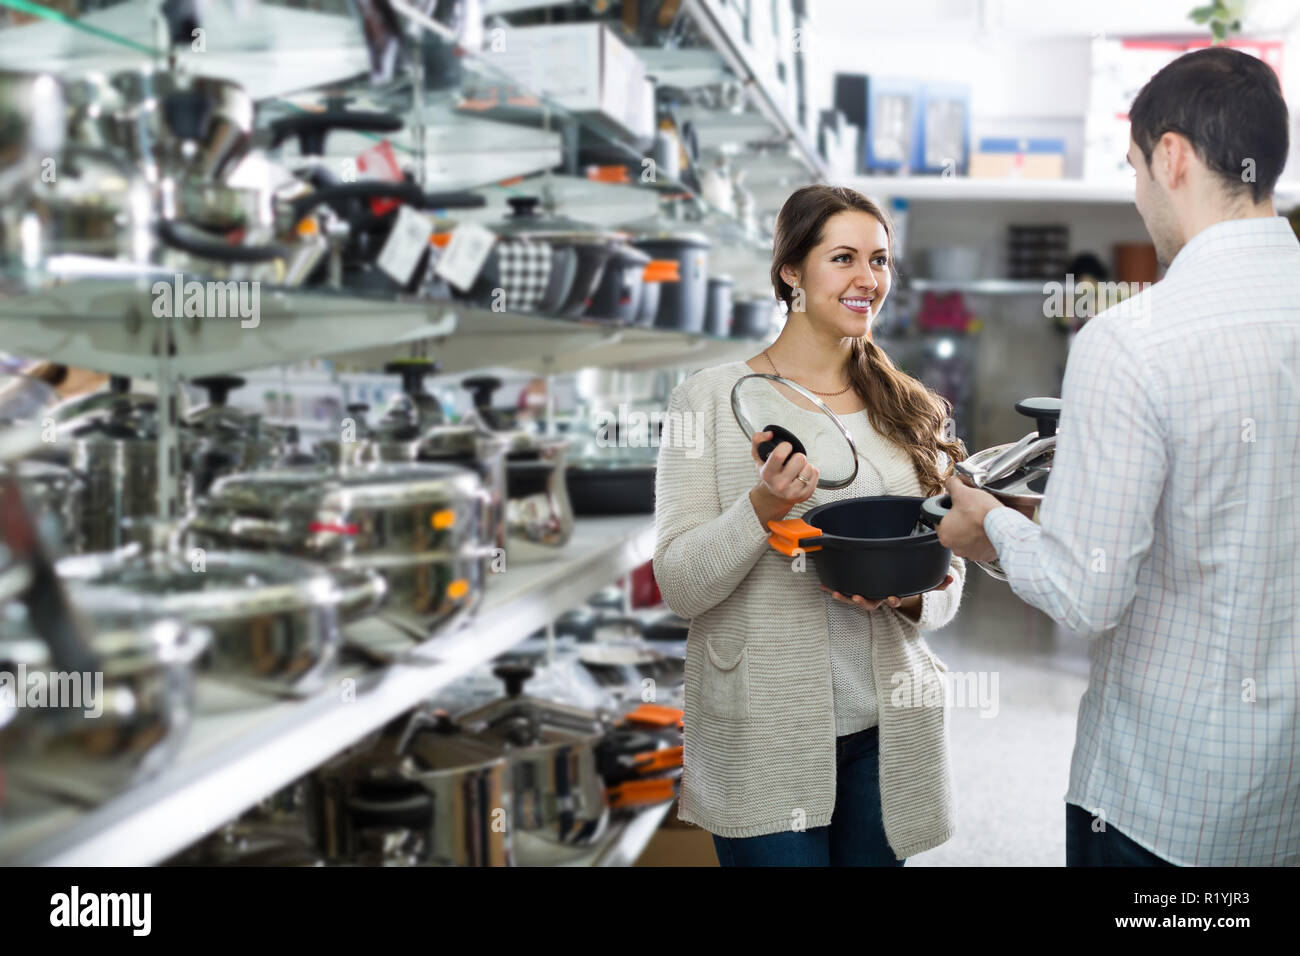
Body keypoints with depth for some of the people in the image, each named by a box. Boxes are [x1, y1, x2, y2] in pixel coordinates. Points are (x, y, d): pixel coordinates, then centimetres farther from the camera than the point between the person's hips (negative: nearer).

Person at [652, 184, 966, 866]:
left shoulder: (910, 412, 7)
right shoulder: (712, 398, -5)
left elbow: (949, 581, 11)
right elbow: (679, 585, -9)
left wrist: (910, 594, -11)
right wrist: (763, 507, -25)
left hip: (886, 733, 4)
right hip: (764, 740, -4)